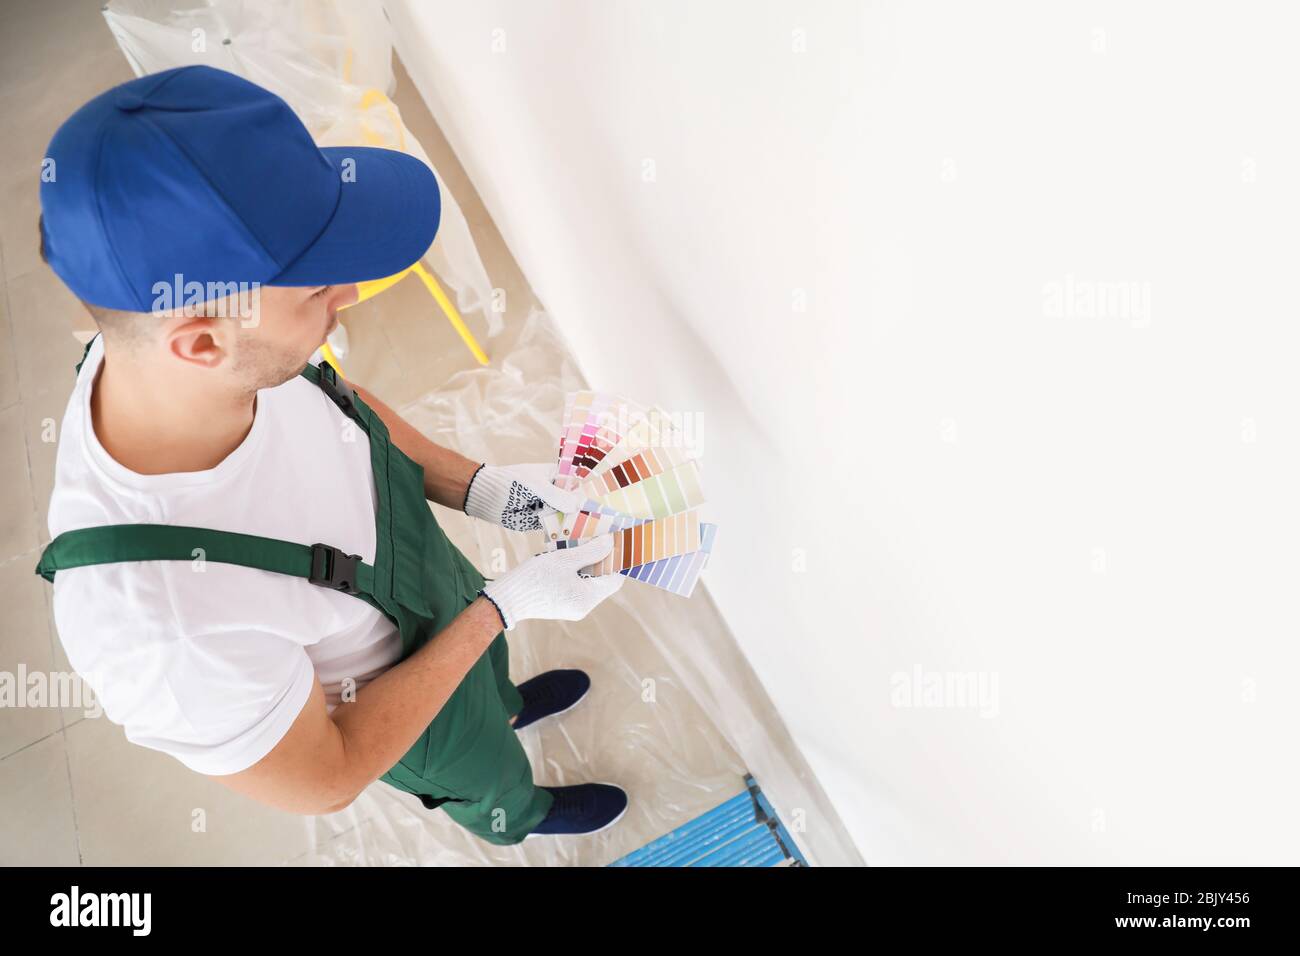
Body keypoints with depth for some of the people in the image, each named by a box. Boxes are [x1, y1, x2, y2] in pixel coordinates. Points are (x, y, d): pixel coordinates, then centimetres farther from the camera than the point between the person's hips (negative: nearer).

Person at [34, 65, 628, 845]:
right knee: (490, 780, 31)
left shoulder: (233, 354, -30)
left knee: (491, 664, 37)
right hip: (401, 715, -4)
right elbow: (324, 780, -28)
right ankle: (519, 819, 67)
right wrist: (505, 604, -29)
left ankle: (507, 704, 73)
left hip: (432, 574, 4)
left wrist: (477, 487, -17)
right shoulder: (170, 631, -48)